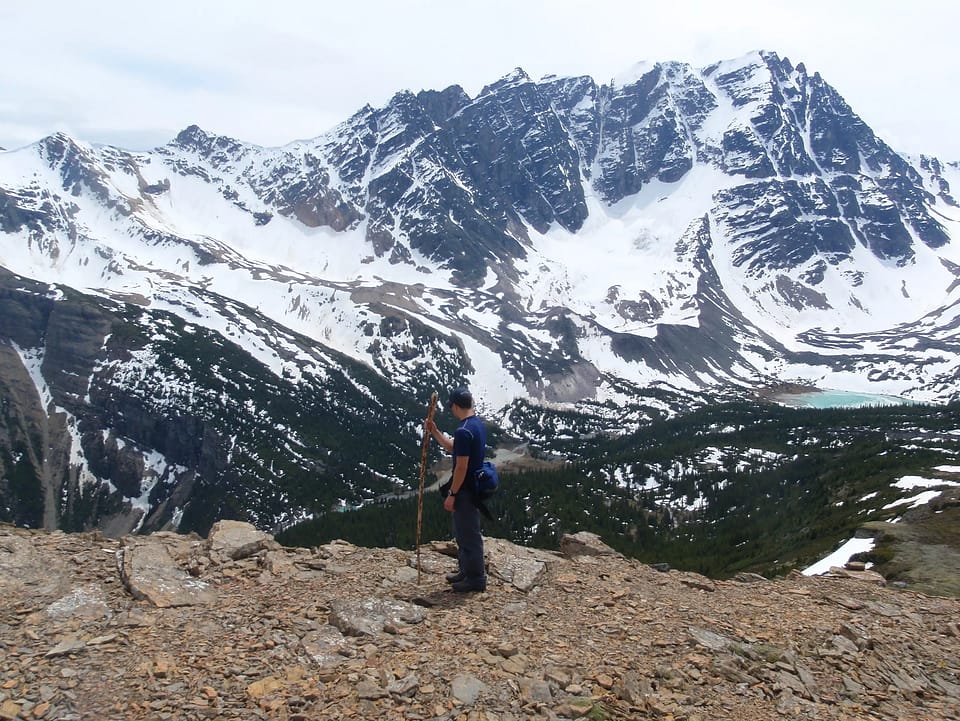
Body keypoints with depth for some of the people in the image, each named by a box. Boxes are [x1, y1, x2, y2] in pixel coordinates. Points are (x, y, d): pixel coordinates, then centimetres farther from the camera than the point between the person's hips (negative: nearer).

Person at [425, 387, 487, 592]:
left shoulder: (464, 431, -24)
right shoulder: (477, 423, 8)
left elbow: (461, 467, -24)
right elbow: (452, 448, 17)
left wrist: (451, 495, -17)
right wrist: (434, 431, 8)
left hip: (466, 490, -10)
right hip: (473, 487, 10)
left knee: (469, 534, 2)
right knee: (462, 531, 21)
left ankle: (476, 578, 12)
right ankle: (466, 570, 32)